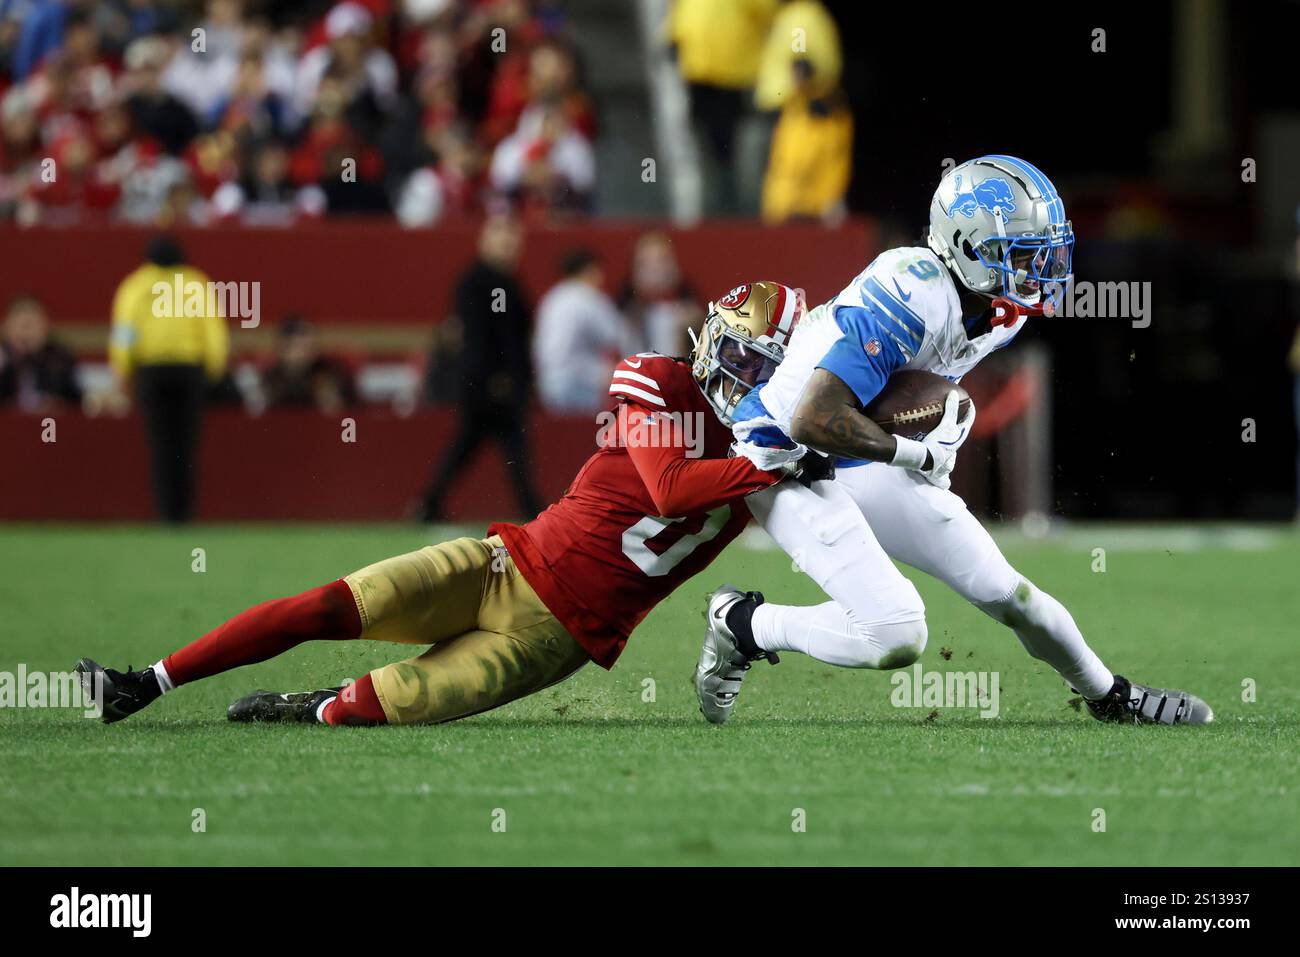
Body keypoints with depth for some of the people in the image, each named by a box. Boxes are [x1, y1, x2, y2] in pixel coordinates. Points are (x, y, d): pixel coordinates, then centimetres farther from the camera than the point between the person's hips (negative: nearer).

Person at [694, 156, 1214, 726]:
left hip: (868, 466, 8)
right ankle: (743, 625, 1)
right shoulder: (913, 299, -32)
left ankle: (1111, 698, 32)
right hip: (791, 459, -8)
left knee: (1005, 593, 9)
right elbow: (813, 422, -35)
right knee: (896, 636, -21)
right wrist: (920, 454, -25)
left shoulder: (1003, 312, -4)